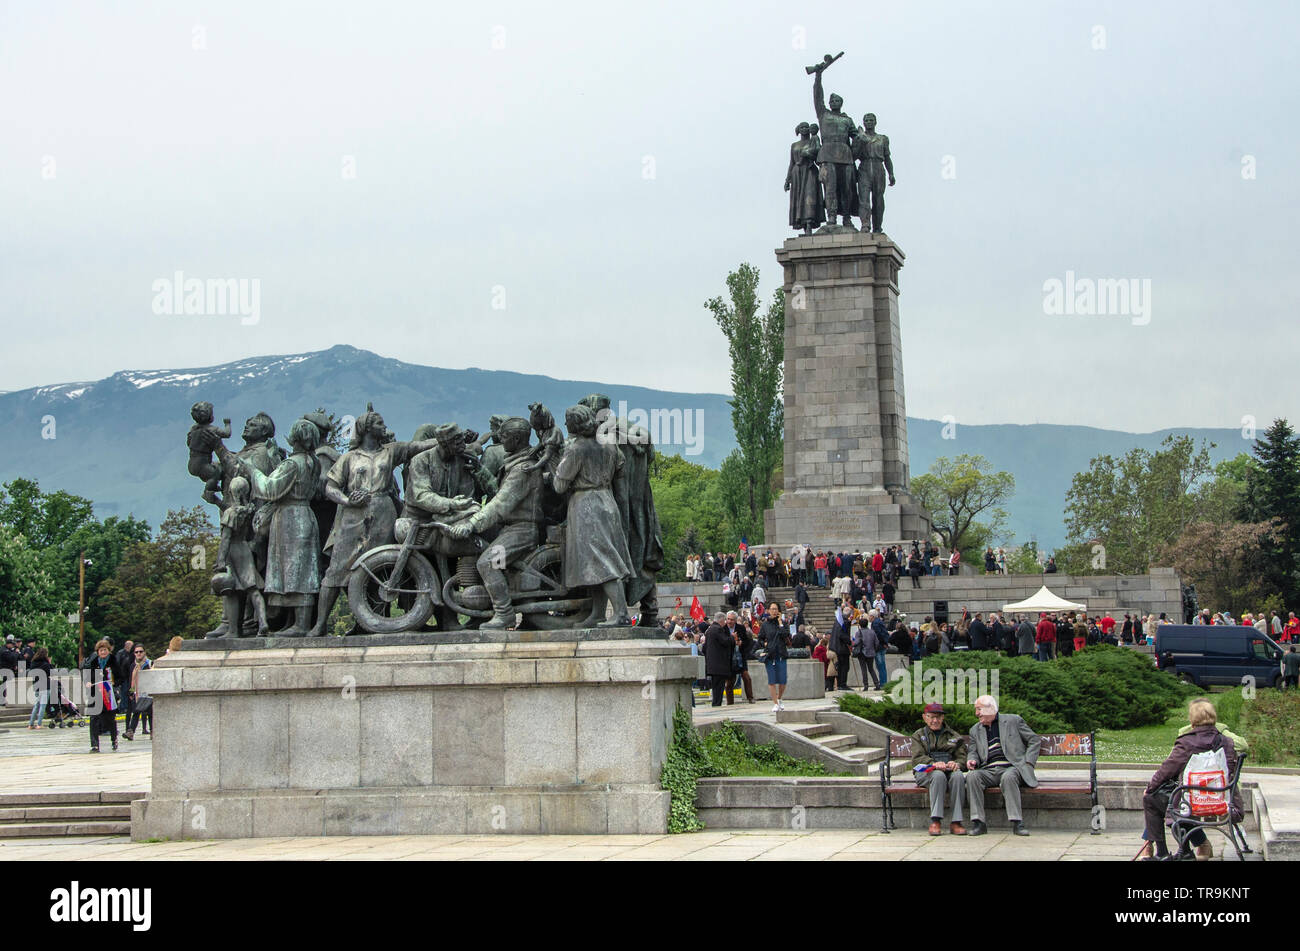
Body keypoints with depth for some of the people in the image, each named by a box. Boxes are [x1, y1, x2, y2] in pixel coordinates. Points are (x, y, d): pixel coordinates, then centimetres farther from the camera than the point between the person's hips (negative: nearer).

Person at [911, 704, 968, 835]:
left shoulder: (953, 735, 23)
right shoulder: (918, 736, 18)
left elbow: (962, 756, 11)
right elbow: (917, 758, 0)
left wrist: (956, 763, -15)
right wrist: (934, 764, -21)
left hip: (950, 770, 2)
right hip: (926, 772, -1)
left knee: (958, 775, -35)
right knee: (939, 775, -38)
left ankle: (956, 822, -35)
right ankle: (935, 821, -40)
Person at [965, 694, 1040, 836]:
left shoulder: (1013, 721, 8)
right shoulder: (975, 730, 21)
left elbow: (1035, 740, 9)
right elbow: (973, 751, 22)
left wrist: (1028, 763, -2)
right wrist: (972, 760, -3)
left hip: (1011, 767, -3)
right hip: (988, 771, 3)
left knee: (1008, 777, -38)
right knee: (972, 776, -29)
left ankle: (1017, 823, -37)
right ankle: (978, 823, -31)